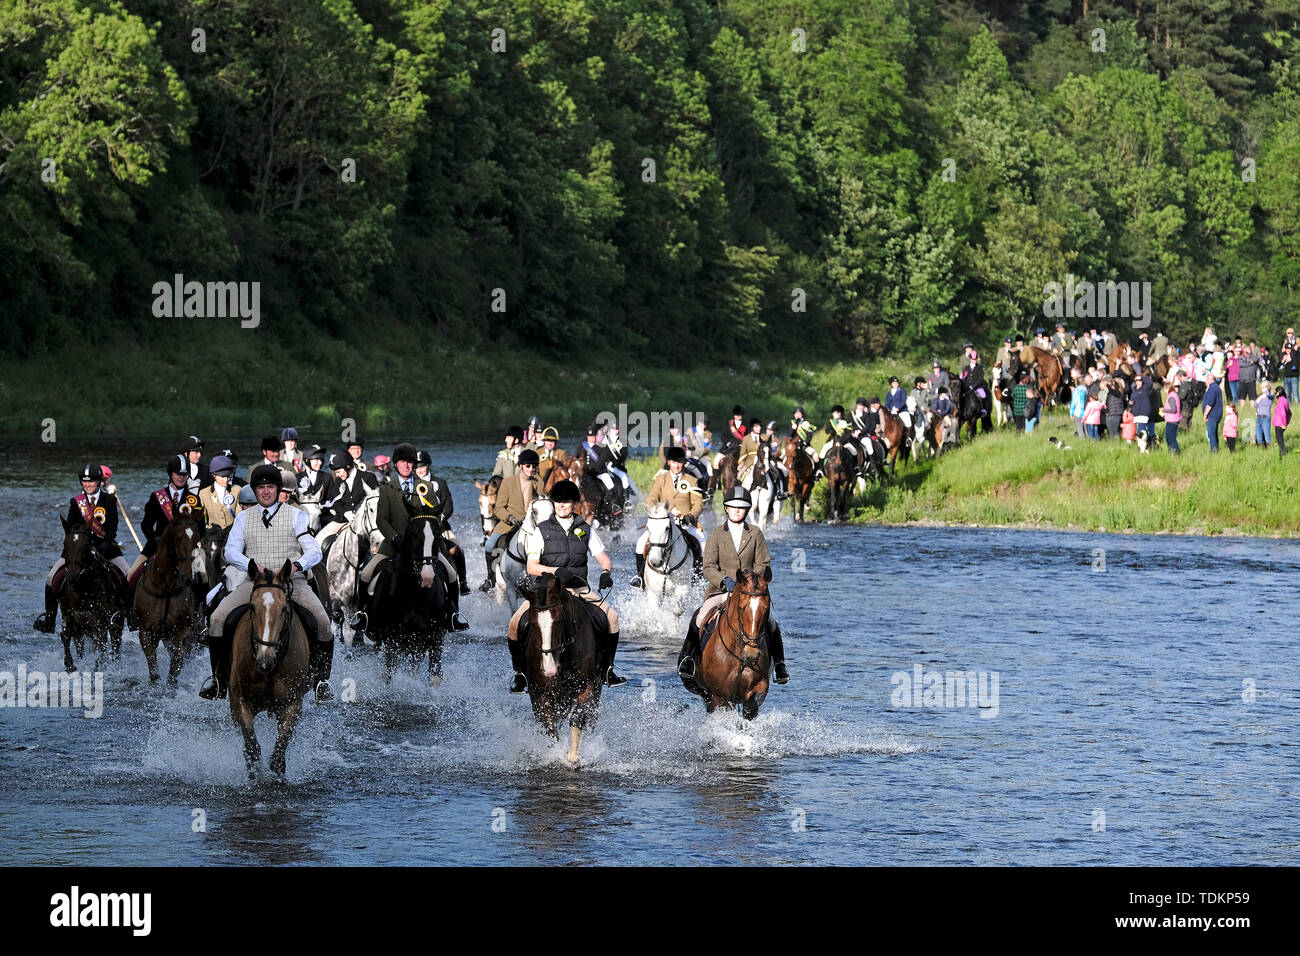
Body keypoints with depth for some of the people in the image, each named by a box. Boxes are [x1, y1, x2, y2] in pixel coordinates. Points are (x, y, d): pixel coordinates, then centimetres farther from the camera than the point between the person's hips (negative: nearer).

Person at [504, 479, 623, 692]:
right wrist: (556, 571, -21)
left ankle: (606, 669, -5)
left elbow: (604, 559, 13)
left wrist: (605, 572, -11)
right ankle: (520, 673, -4)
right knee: (516, 624, -23)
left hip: (579, 590, 2)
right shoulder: (541, 531, 4)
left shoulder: (586, 530, 11)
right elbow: (531, 567, -4)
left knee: (611, 616, -20)